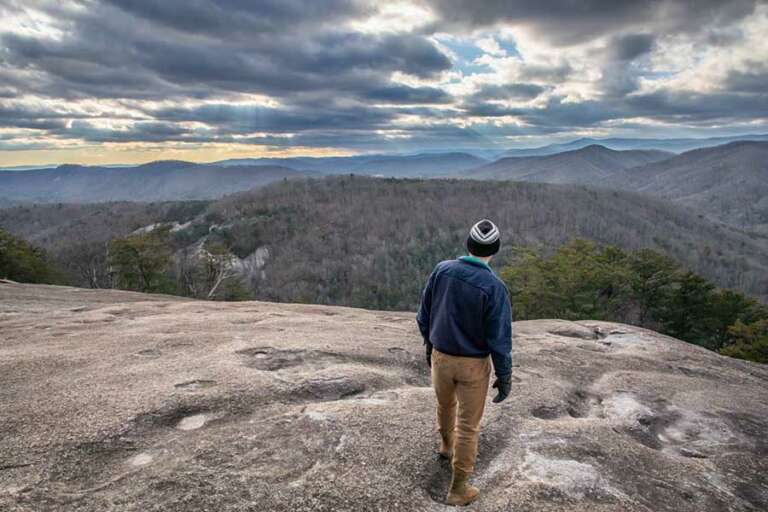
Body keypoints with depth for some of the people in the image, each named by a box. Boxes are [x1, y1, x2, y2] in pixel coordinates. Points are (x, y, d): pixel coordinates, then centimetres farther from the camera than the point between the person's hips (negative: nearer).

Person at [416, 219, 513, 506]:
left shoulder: (442, 270, -11)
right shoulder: (494, 287, -24)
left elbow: (424, 315, -1)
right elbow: (500, 340, -20)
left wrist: (429, 345, 16)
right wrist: (504, 378, -7)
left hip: (440, 356, 4)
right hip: (473, 365, -4)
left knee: (445, 403, 31)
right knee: (467, 425, 12)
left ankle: (446, 445, 59)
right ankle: (458, 489, 25)